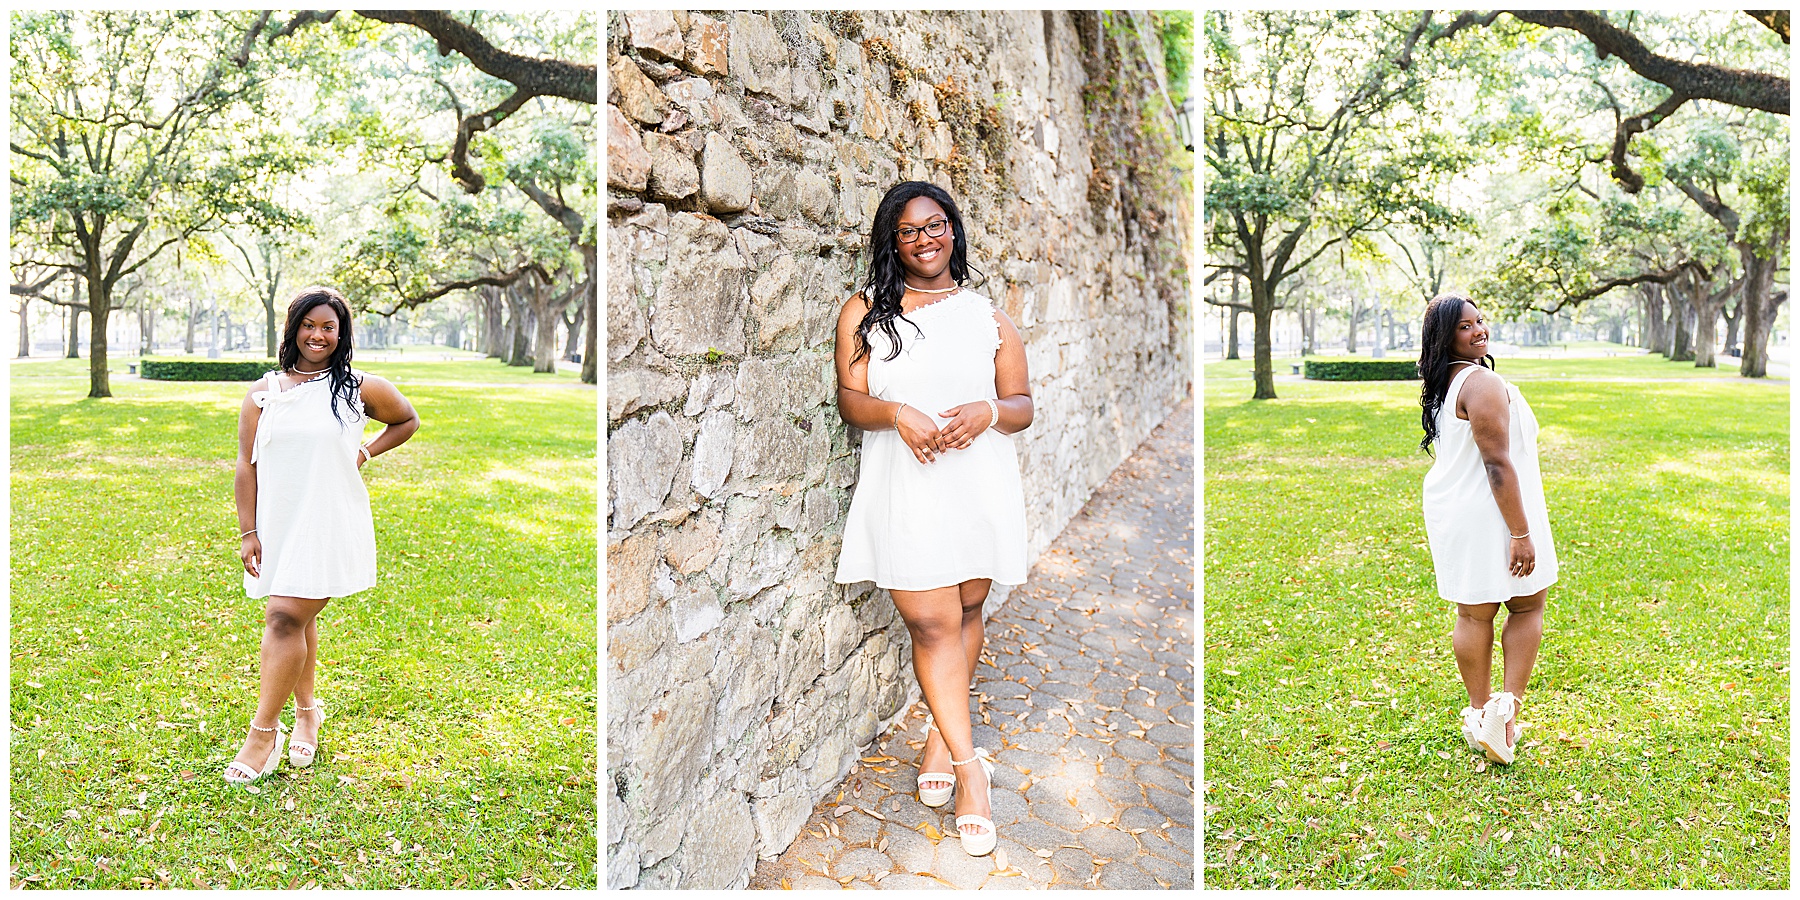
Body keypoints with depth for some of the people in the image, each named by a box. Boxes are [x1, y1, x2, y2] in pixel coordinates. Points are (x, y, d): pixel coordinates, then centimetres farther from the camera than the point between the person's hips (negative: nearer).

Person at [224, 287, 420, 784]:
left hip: (330, 524, -3)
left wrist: (366, 451, 3)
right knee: (298, 620, 13)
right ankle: (307, 710, 33)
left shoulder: (360, 389, 0)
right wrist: (248, 532, 0)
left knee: (286, 616, -11)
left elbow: (408, 420, 17)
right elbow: (247, 466, 4)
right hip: (277, 525, 3)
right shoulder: (263, 393, 5)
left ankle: (264, 734, -4)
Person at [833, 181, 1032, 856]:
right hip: (905, 489, -2)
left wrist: (988, 411, -13)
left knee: (967, 609, 9)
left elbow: (1023, 405, 10)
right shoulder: (865, 313, 7)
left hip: (981, 486, 2)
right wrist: (895, 413, -18)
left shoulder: (988, 315, 11)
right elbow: (849, 397, 3)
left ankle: (941, 731, 29)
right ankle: (969, 764, 0)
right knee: (931, 622, -7)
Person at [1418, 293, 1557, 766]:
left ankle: (1479, 711, 22)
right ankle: (1508, 705, 3)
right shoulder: (1483, 383, -19)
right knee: (1527, 607, 10)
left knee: (1473, 613, 13)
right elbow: (1497, 464, -23)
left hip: (1451, 511, 8)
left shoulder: (1442, 384, 10)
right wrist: (1521, 532, -21)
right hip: (1488, 514, -8)